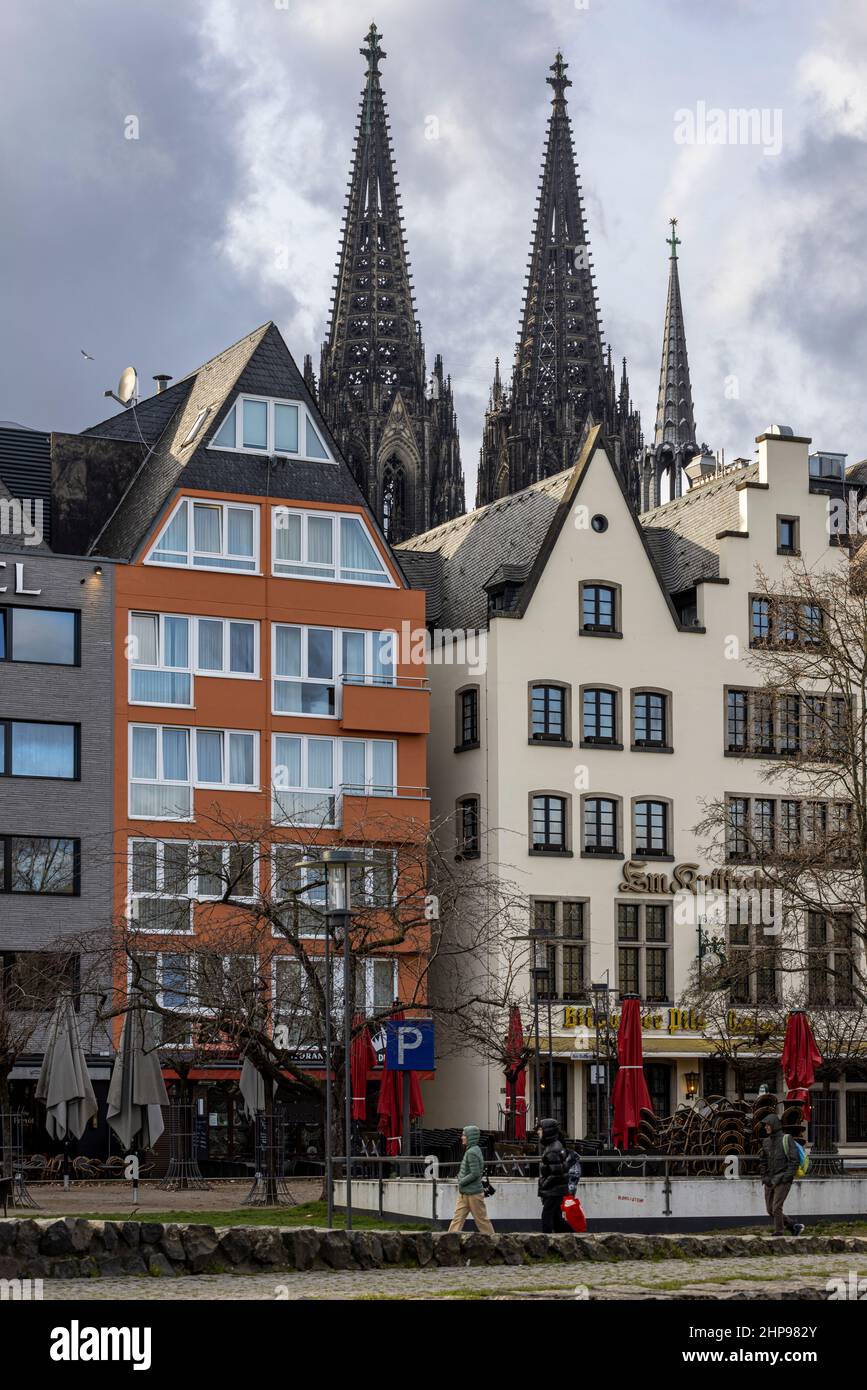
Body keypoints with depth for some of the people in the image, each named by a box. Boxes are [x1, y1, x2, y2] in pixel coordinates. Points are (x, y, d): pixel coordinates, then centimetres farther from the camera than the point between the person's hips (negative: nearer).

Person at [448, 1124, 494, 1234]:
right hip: (464, 1193, 10)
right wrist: (460, 1175, 10)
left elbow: (475, 1174, -25)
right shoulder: (469, 1151, 10)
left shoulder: (472, 1153, -19)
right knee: (458, 1217, 6)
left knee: (481, 1218, 1)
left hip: (473, 1193, -10)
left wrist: (461, 1182, -14)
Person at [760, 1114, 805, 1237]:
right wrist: (764, 1177, 7)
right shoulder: (766, 1142, 12)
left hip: (783, 1180, -7)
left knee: (776, 1207, -15)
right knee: (770, 1210, 5)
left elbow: (795, 1160, -11)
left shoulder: (787, 1139, -6)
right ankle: (794, 1226, 18)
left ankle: (779, 1232, -6)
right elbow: (763, 1162, 19)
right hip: (770, 1180, 7)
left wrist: (787, 1177, -17)